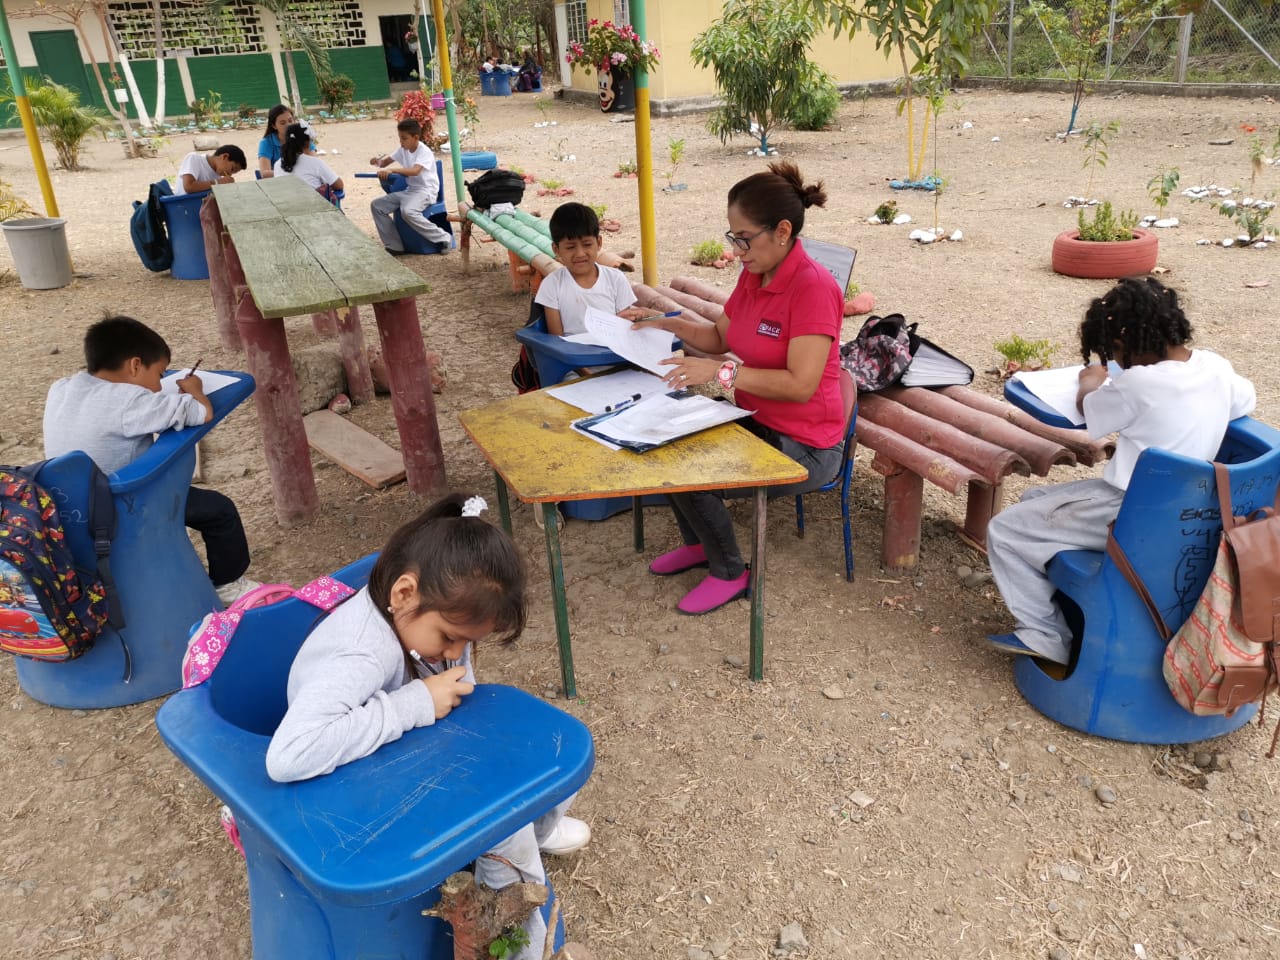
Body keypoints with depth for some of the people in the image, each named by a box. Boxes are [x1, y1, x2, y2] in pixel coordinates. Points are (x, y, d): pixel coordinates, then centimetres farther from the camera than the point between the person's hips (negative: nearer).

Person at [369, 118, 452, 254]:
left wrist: (392, 169, -44)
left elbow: (415, 171, -34)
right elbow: (387, 161, 17)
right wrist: (378, 162, -7)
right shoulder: (403, 150, 7)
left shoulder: (425, 152, -16)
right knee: (377, 205, -1)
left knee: (407, 211, -38)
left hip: (426, 190, -9)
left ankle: (442, 237, -22)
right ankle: (394, 246, 0)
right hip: (409, 190, 9)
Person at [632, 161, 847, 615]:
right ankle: (699, 543, 24)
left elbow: (801, 384, -29)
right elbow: (720, 337, 17)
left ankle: (729, 573, 7)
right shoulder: (754, 275, 3)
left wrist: (720, 371, -31)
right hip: (755, 420, 9)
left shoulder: (813, 287, -24)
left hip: (803, 446, -9)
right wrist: (670, 324, 1)